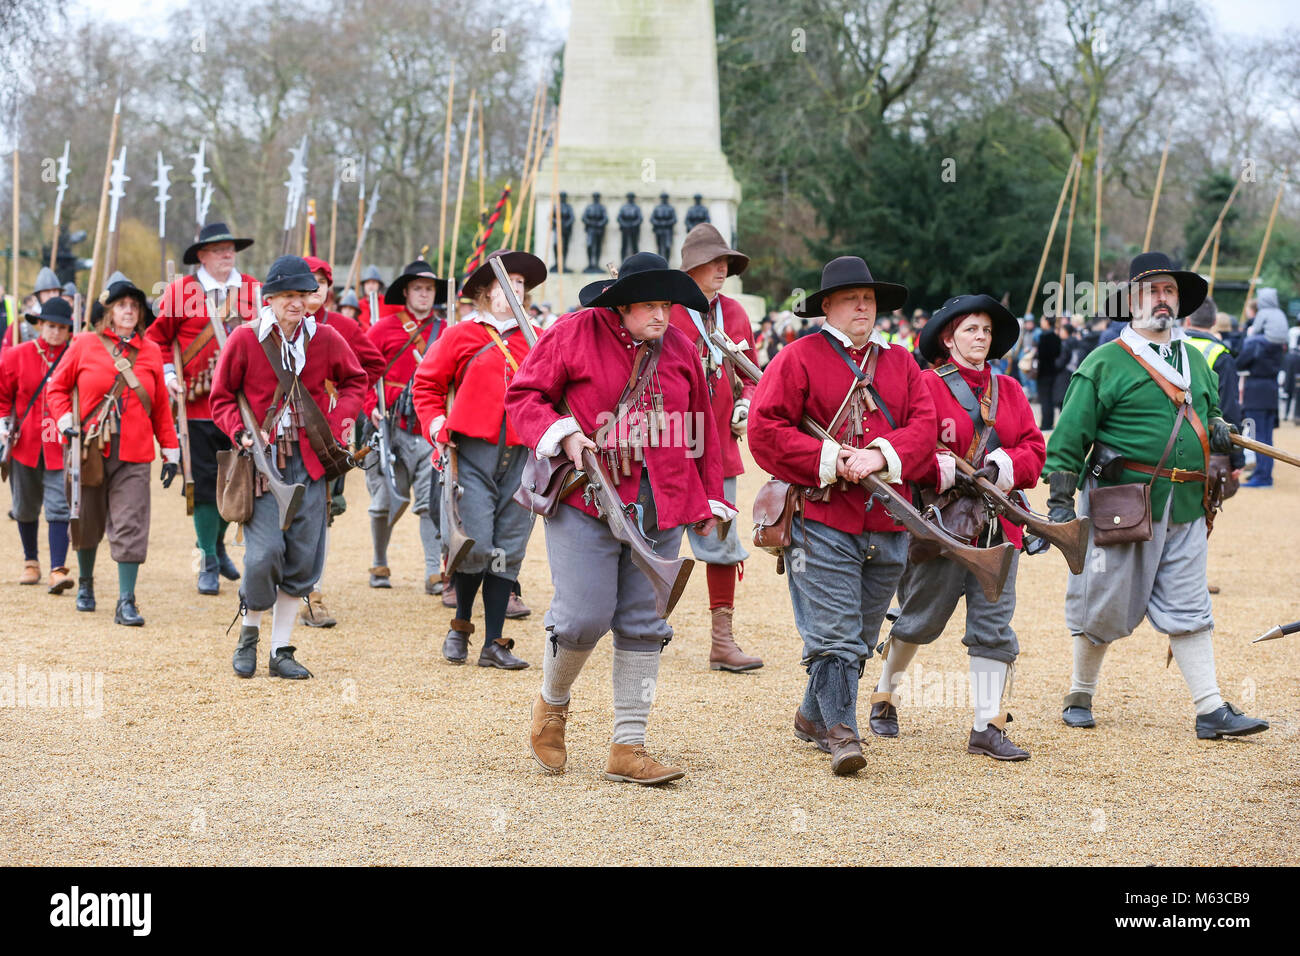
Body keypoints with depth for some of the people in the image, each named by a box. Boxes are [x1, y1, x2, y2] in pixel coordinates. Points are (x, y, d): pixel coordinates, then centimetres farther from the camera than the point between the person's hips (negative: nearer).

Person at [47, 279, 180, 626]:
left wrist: (170, 451, 8)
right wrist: (65, 420, -7)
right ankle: (85, 584, 37)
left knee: (131, 527, -8)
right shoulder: (85, 344, 3)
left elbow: (161, 406, 11)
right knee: (86, 523, 13)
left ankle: (126, 603, -5)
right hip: (89, 452, 0)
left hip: (133, 457, 0)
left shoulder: (150, 351, 8)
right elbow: (57, 387, 9)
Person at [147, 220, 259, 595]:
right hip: (198, 405, -3)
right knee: (205, 482, 0)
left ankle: (216, 541, 35)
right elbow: (157, 337, 6)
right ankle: (208, 563, 11)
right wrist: (168, 374, -6)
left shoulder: (253, 290, 6)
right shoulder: (180, 290, -1)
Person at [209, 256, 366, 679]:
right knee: (264, 553, -14)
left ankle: (280, 651, 15)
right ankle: (249, 633, 13)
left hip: (309, 461, 3)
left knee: (303, 559, 3)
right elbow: (222, 398, 6)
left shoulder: (325, 339, 4)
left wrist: (338, 422, 4)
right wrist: (240, 433, -11)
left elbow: (355, 381, 19)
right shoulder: (245, 339, -3)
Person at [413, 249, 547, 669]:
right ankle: (460, 626, 16)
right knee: (475, 546, -9)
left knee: (508, 551, 3)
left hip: (522, 458, 3)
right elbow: (426, 384, 10)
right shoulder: (459, 336, 5)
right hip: (473, 451, -3)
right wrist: (437, 426, -2)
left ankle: (494, 644, 10)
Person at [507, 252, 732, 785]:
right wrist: (562, 435, -16)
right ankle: (552, 703, 21)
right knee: (584, 616, -11)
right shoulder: (575, 334, -3)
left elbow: (701, 430, 18)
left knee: (644, 626, 4)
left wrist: (709, 501, 19)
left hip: (660, 510, 5)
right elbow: (524, 395, 0)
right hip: (585, 500, -5)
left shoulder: (680, 351, 10)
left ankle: (628, 748, 11)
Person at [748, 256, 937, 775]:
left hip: (887, 522, 5)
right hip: (821, 515, -5)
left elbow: (924, 425, 4)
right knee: (834, 631, -10)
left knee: (861, 633, 12)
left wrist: (881, 456, -15)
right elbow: (764, 429, -8)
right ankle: (840, 732, -7)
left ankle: (813, 717, 27)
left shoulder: (900, 363, 15)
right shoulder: (798, 358, -1)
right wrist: (831, 460, -14)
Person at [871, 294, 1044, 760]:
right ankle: (885, 696, 32)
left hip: (998, 526, 4)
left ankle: (987, 727, 1)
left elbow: (1034, 448, 7)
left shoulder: (1009, 390, 13)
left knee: (993, 625, -1)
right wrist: (946, 472, -25)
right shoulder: (925, 386, -3)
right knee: (921, 618, 8)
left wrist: (1001, 468, -12)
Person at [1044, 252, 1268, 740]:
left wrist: (1217, 429, 6)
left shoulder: (1195, 360, 15)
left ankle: (1211, 710, 1)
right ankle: (1079, 696, 22)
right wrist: (1060, 498, -10)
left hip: (1185, 509, 5)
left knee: (1187, 609, 3)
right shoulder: (1105, 363, -4)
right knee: (1104, 607, 4)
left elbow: (1210, 408, 30)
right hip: (1121, 508, -5)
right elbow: (1069, 435, -5)